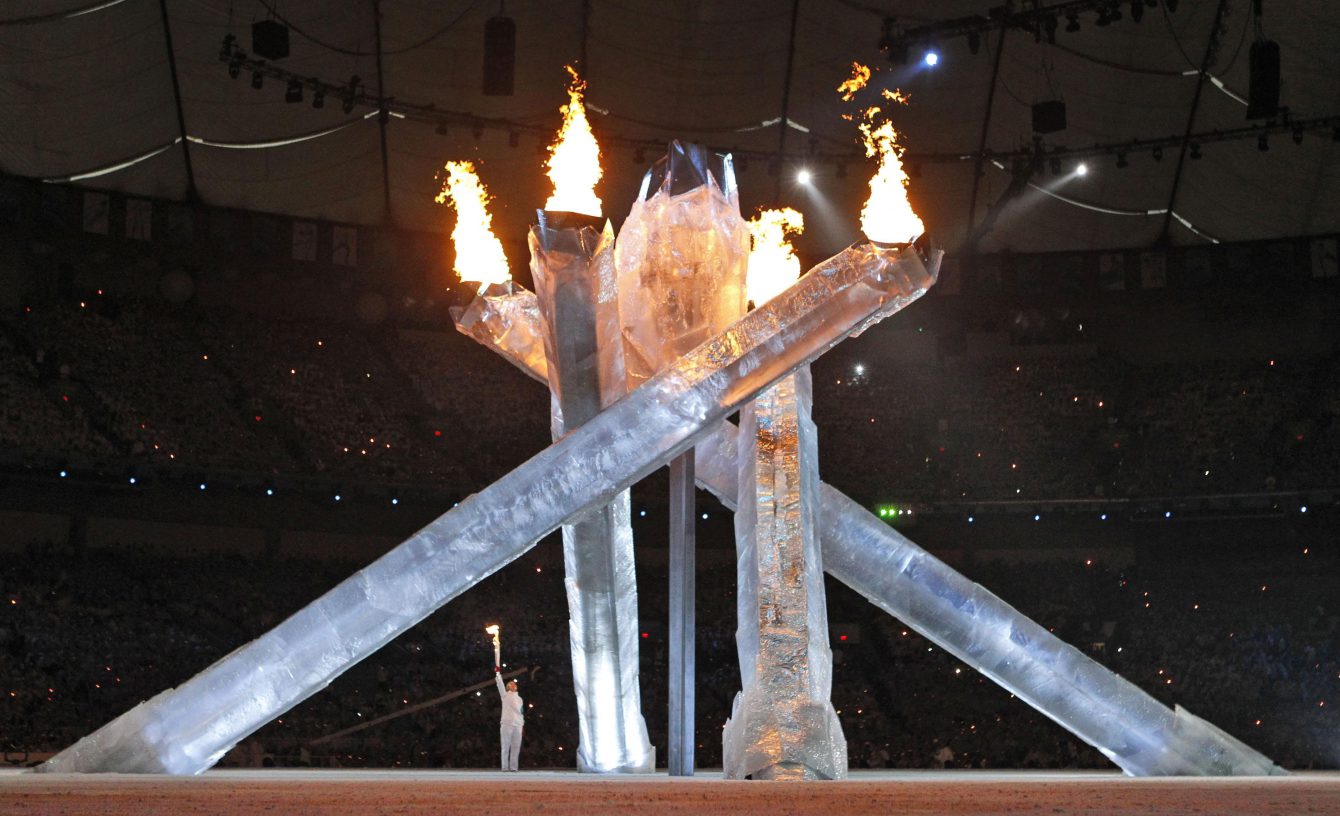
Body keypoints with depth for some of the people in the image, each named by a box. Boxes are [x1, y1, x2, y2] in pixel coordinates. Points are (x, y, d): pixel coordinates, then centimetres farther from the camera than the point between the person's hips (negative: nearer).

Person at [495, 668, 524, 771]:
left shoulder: (519, 698, 22)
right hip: (506, 723, -4)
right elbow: (500, 684, -3)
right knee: (506, 747, -5)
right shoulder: (505, 695, 9)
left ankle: (513, 767, 3)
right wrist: (498, 673, -13)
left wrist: (522, 723, 12)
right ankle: (505, 767, -5)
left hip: (517, 724, 4)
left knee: (516, 747, 0)